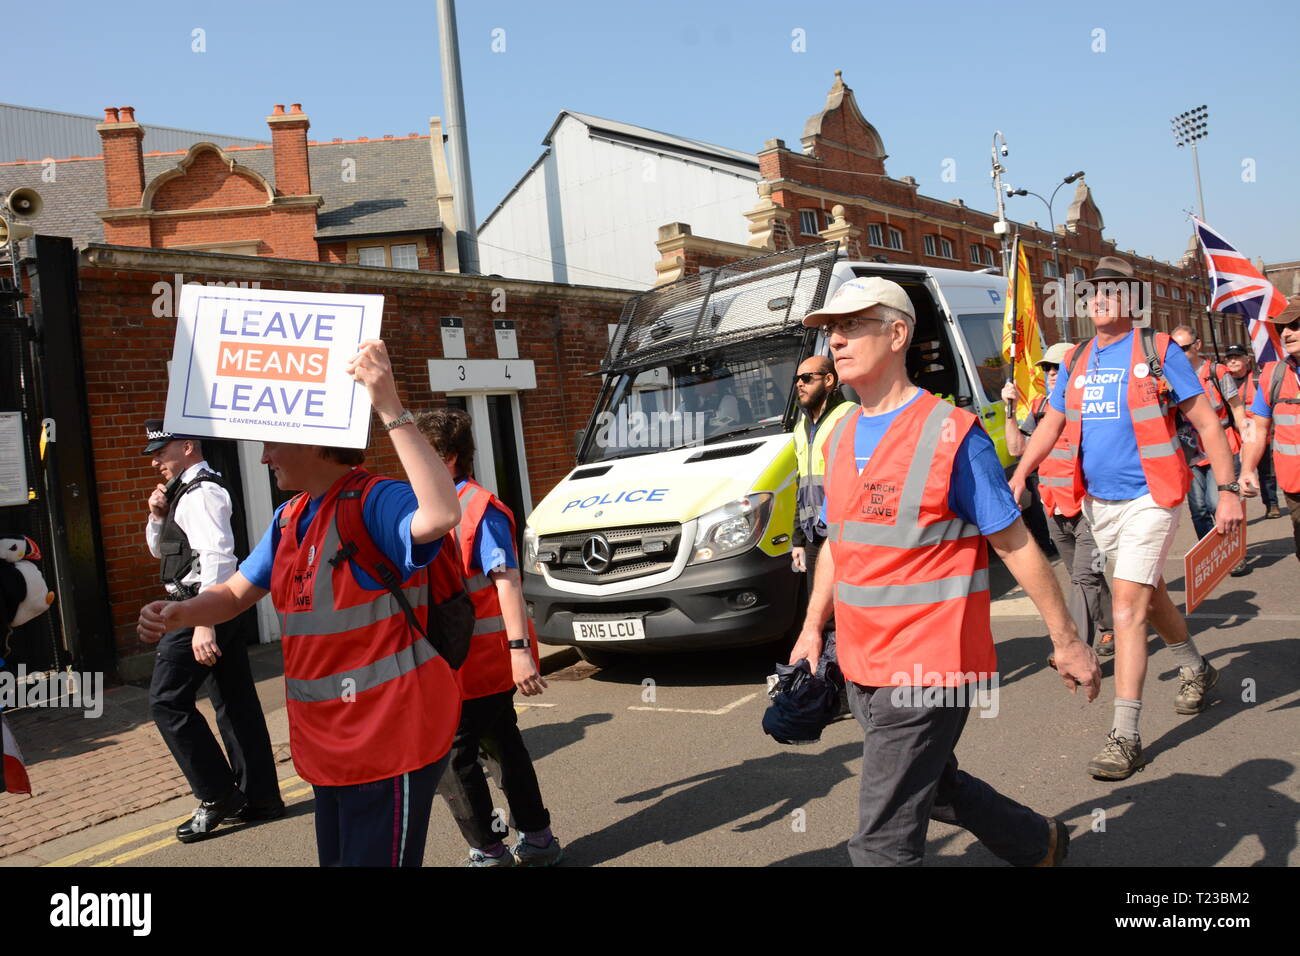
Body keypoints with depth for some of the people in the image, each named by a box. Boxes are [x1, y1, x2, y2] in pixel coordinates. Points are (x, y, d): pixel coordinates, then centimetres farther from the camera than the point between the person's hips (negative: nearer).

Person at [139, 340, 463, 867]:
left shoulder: (377, 503, -17)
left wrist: (391, 409, -39)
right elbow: (235, 593, 21)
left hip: (390, 741, -9)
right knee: (337, 856, 21)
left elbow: (442, 514, -40)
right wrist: (180, 613, -2)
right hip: (328, 745, 9)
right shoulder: (289, 518, 12)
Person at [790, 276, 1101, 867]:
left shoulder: (950, 434, -13)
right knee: (936, 788, 26)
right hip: (861, 666, 8)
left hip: (928, 668, -8)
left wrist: (1065, 642, -4)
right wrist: (812, 627, 13)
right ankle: (1041, 845, 50)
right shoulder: (840, 437, 8)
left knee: (883, 840, -3)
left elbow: (1015, 545, -9)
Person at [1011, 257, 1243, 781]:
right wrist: (1019, 475, -3)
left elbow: (1206, 423, -4)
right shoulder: (1076, 361, 9)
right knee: (1150, 595, 21)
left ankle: (1125, 737, -8)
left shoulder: (1159, 352, -6)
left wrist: (1228, 491, -9)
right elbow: (1051, 424, 12)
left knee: (1127, 608, -13)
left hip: (1148, 499, -6)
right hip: (1099, 503, 6)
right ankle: (1196, 669, 47)